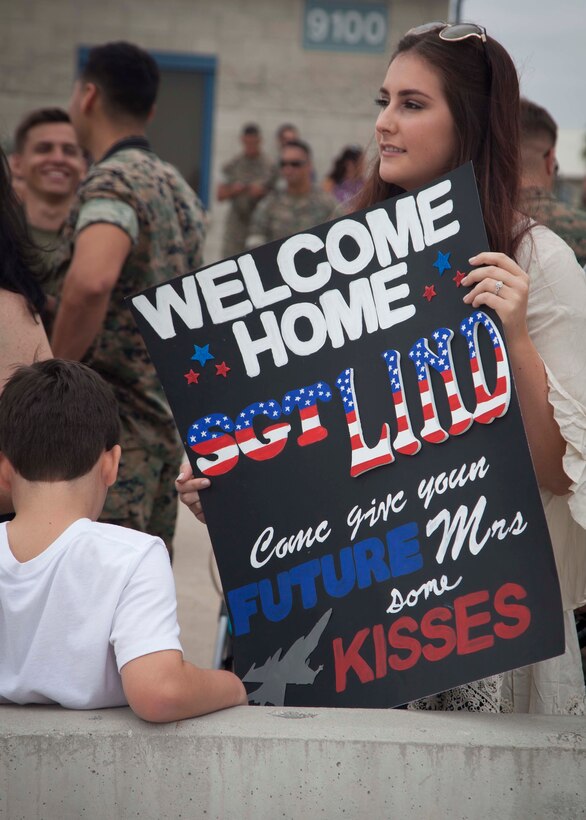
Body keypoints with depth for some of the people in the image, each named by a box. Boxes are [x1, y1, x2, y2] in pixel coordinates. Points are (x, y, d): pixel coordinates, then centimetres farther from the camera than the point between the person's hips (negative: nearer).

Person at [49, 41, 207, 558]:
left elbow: (91, 281, -34)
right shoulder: (178, 187, 15)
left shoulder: (112, 181, -15)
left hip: (113, 419, -9)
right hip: (168, 413, 9)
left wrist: (53, 376, -21)